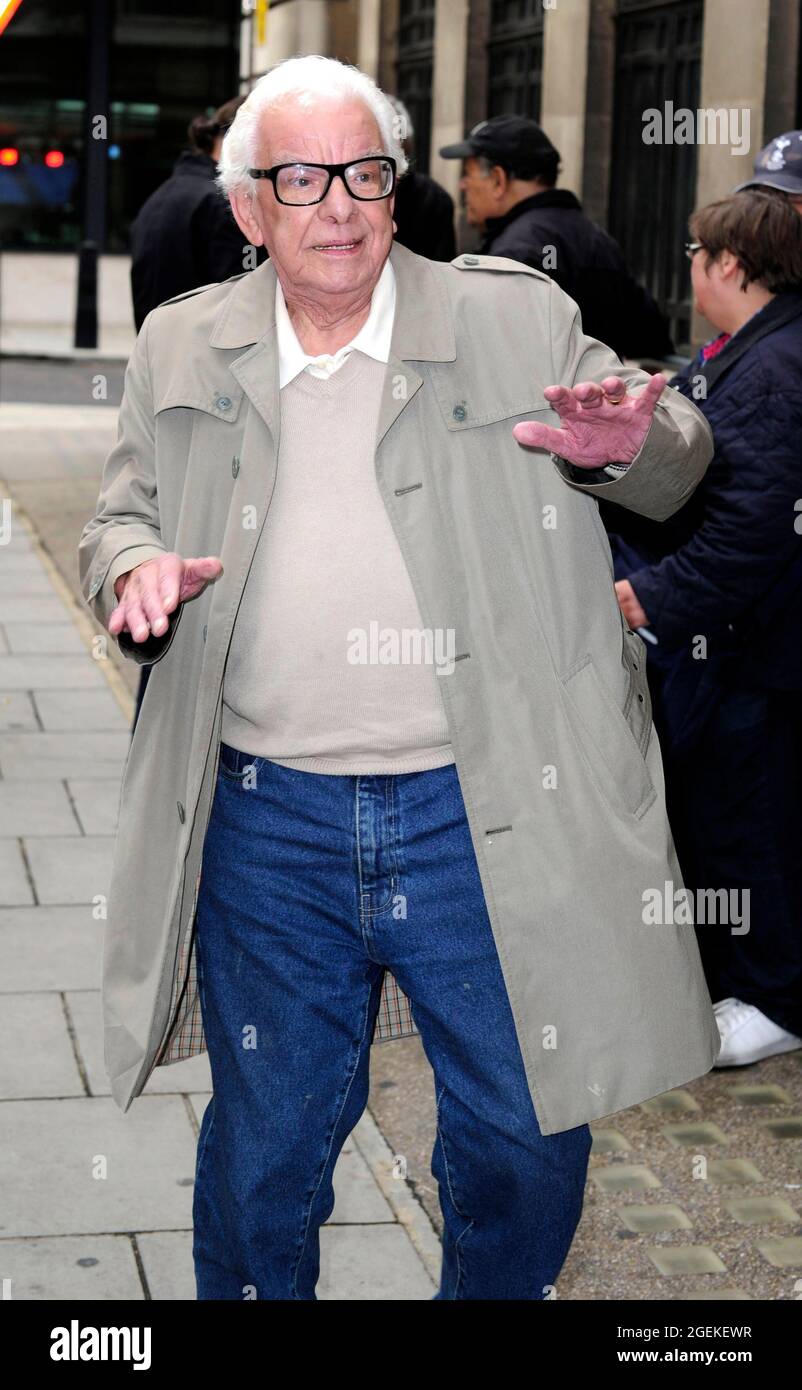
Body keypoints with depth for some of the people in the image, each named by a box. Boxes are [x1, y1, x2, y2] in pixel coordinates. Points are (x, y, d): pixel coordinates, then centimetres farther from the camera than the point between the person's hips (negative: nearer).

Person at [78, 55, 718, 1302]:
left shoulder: (518, 321, 0)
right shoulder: (184, 349, 6)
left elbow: (681, 463, 5)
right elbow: (121, 515, 15)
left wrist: (633, 444, -20)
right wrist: (135, 568, -10)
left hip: (487, 818, -1)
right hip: (267, 818, 1)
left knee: (527, 1136, 9)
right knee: (265, 1145, 13)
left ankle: (495, 1292, 37)